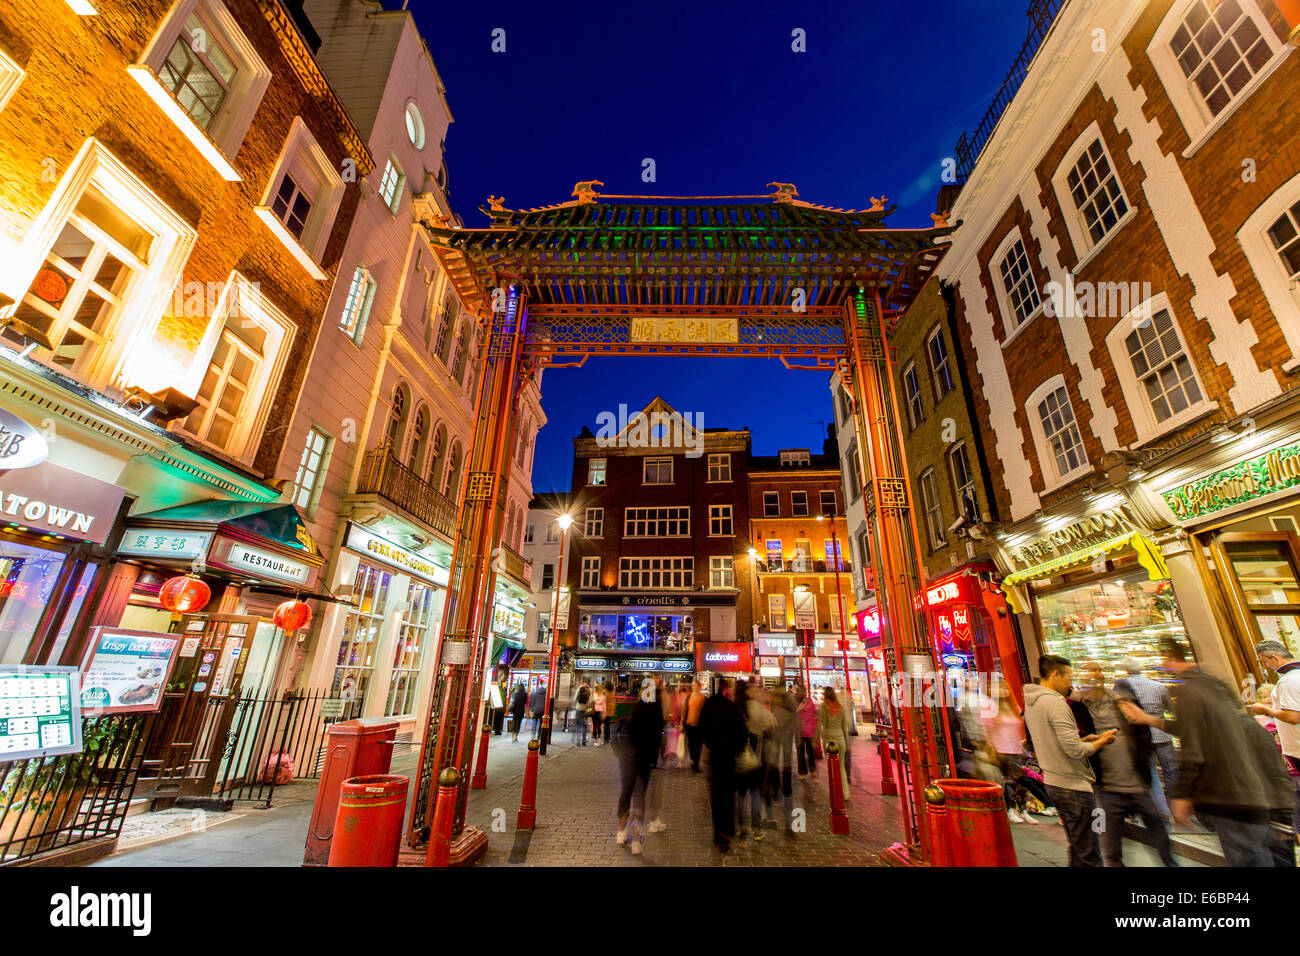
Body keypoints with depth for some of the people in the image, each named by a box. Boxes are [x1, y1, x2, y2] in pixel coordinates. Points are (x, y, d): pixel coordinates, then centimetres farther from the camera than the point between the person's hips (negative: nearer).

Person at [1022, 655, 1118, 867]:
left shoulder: (1030, 702, 11)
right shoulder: (1055, 702, -19)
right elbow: (1075, 750, -21)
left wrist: (1087, 739, 14)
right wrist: (1102, 741, -5)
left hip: (1052, 783, 9)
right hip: (1073, 786, -9)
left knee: (1077, 849, 20)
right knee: (1089, 857, 0)